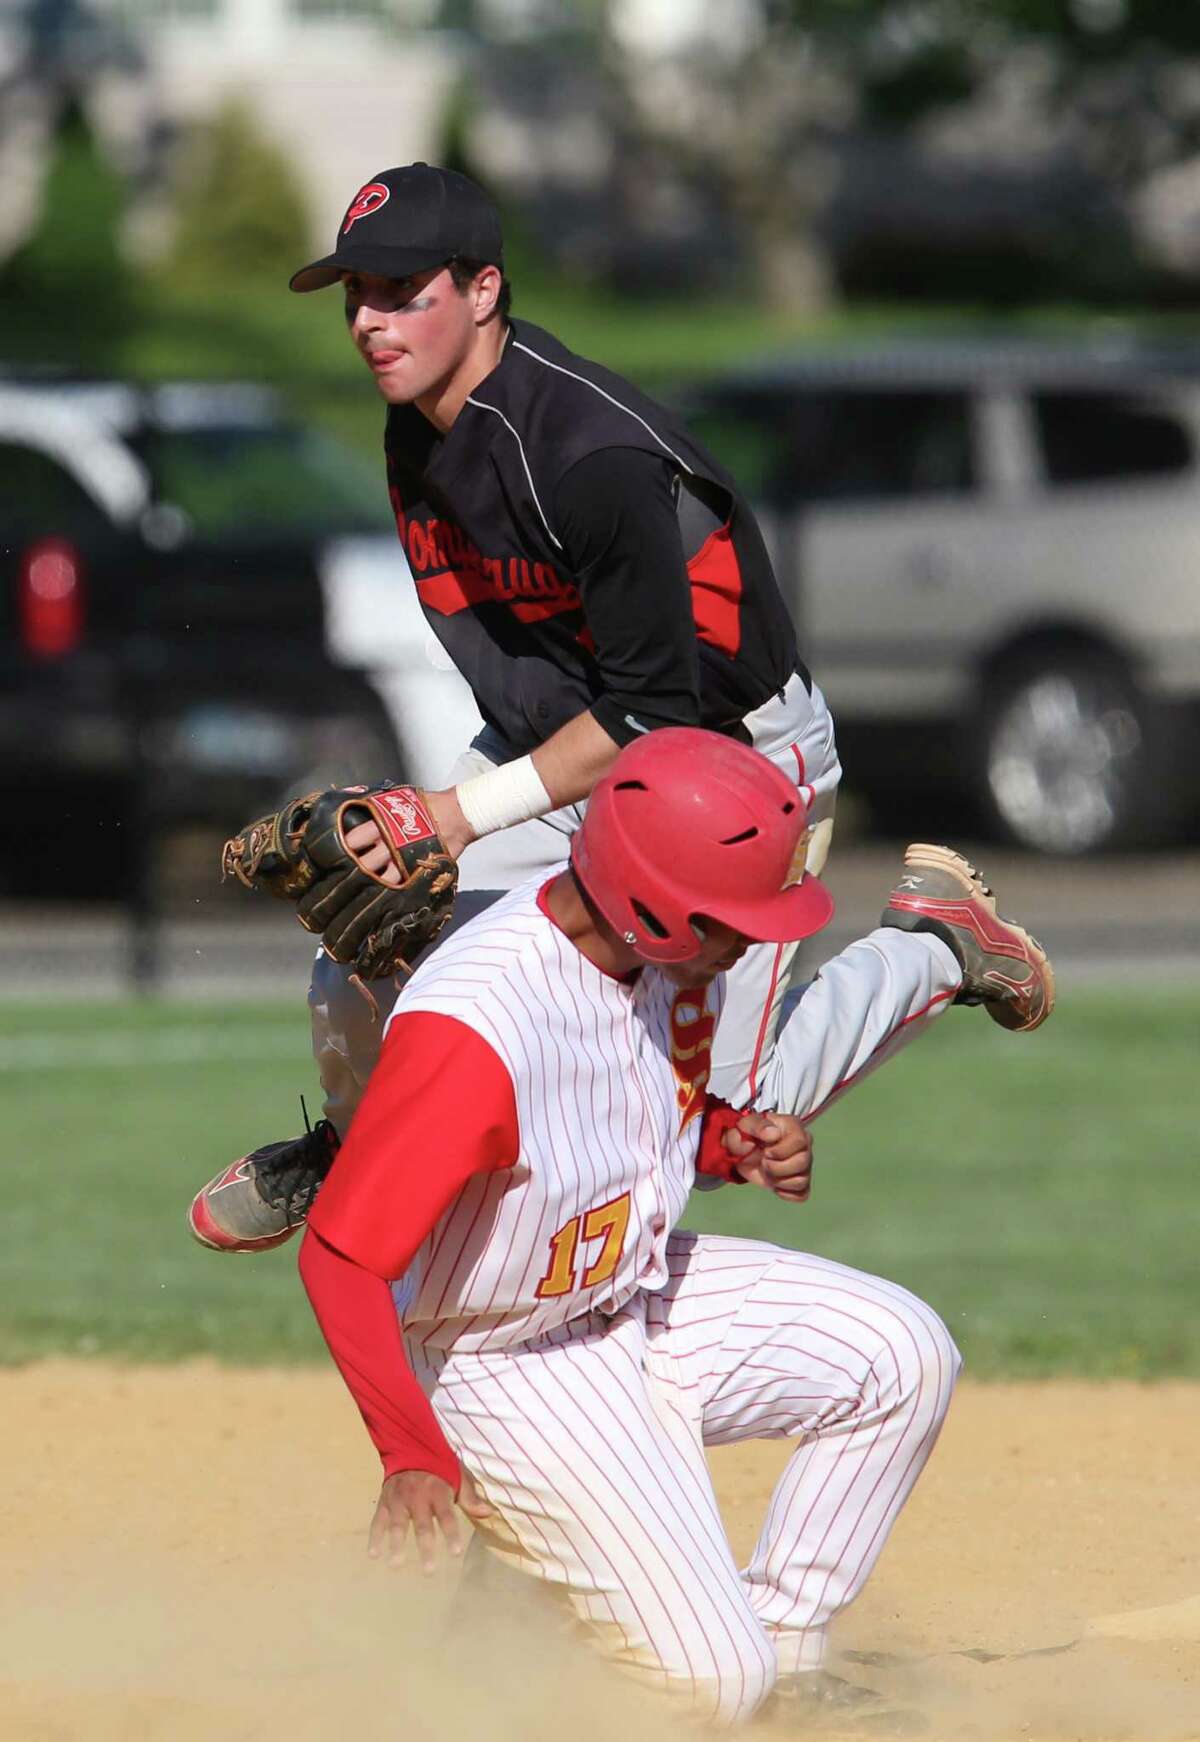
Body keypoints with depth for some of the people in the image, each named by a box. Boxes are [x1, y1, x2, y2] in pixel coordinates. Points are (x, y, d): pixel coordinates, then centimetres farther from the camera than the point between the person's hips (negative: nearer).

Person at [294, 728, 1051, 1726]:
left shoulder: (671, 953, -9)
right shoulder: (470, 1031, -35)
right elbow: (338, 1256, -33)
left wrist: (742, 1144, -9)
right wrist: (413, 1457, -40)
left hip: (644, 1294, 8)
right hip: (508, 1371, -8)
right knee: (713, 1685, -14)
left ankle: (786, 1645, 12)